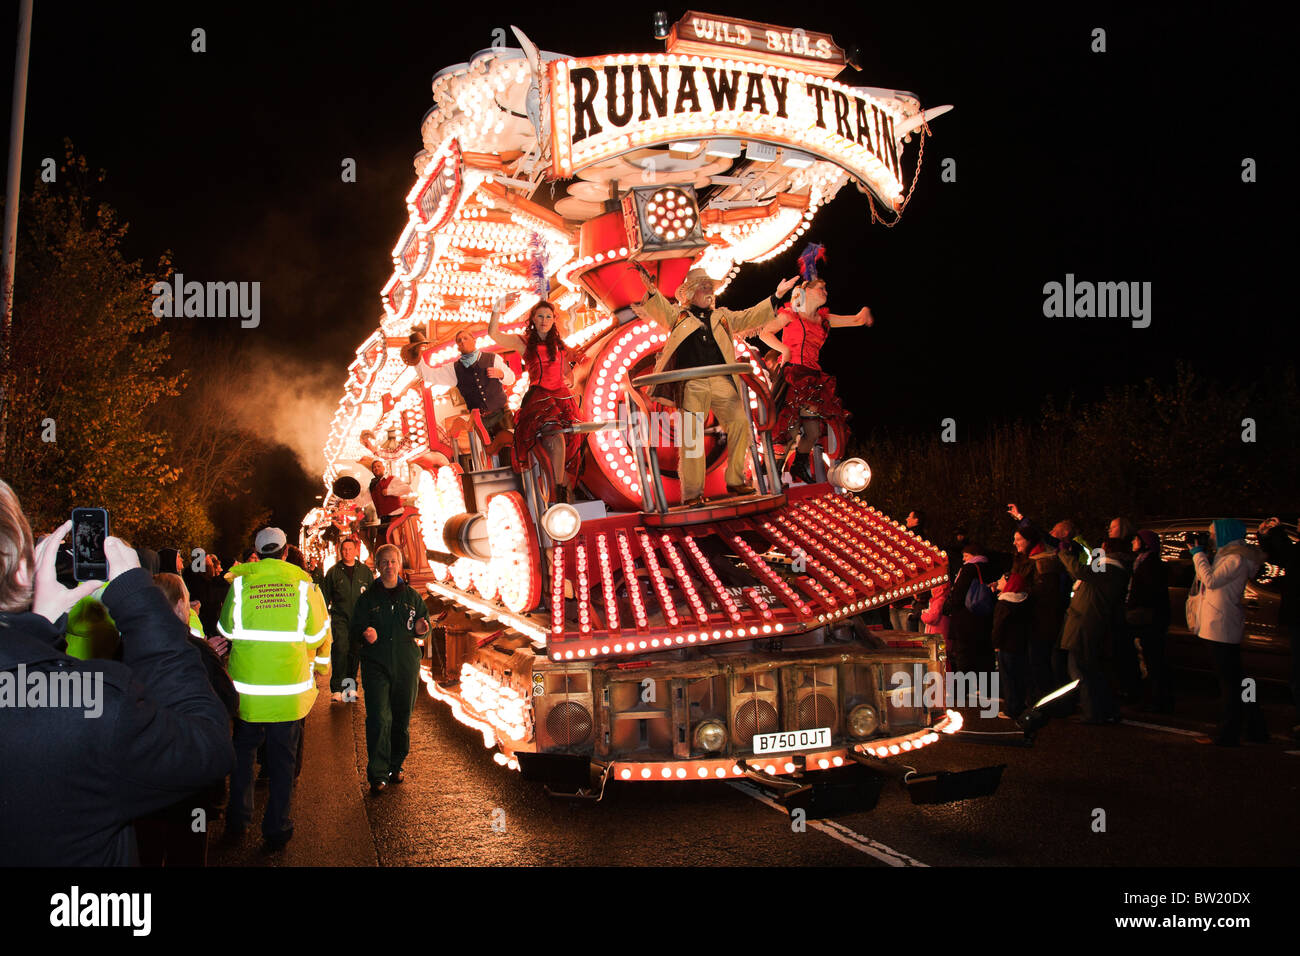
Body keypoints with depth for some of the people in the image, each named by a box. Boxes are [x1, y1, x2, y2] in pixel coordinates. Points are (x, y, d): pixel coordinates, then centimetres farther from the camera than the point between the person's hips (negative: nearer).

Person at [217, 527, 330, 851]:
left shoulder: (240, 581, -5)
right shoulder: (304, 583, -5)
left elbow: (227, 630, 3)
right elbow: (318, 634, -1)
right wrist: (321, 662, 19)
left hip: (247, 686, 1)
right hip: (290, 686, 0)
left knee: (243, 752, 18)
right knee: (283, 757, 10)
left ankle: (237, 822, 27)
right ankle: (276, 829, 14)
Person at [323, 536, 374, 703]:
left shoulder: (365, 571, 9)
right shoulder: (333, 572, 6)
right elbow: (326, 596, 10)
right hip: (340, 617, -2)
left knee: (355, 652, 5)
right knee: (340, 650, -13)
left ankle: (350, 685, 16)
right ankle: (336, 688, -11)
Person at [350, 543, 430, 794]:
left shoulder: (411, 596, 9)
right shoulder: (368, 597, 6)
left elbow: (424, 622, 16)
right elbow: (355, 629, 6)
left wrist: (421, 629, -8)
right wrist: (365, 633, -16)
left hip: (406, 665, 2)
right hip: (376, 664, -2)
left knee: (402, 719, 9)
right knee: (379, 719, -12)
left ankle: (396, 766, 24)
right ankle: (378, 774, -8)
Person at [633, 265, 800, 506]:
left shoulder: (722, 316, 26)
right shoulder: (678, 315, 15)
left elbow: (749, 317, 23)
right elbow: (659, 309, -2)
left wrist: (777, 297, 16)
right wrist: (651, 291, -22)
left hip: (722, 381, 3)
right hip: (692, 384, -3)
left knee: (740, 424, -6)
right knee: (691, 436, -7)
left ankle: (735, 481, 7)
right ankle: (692, 493, -4)